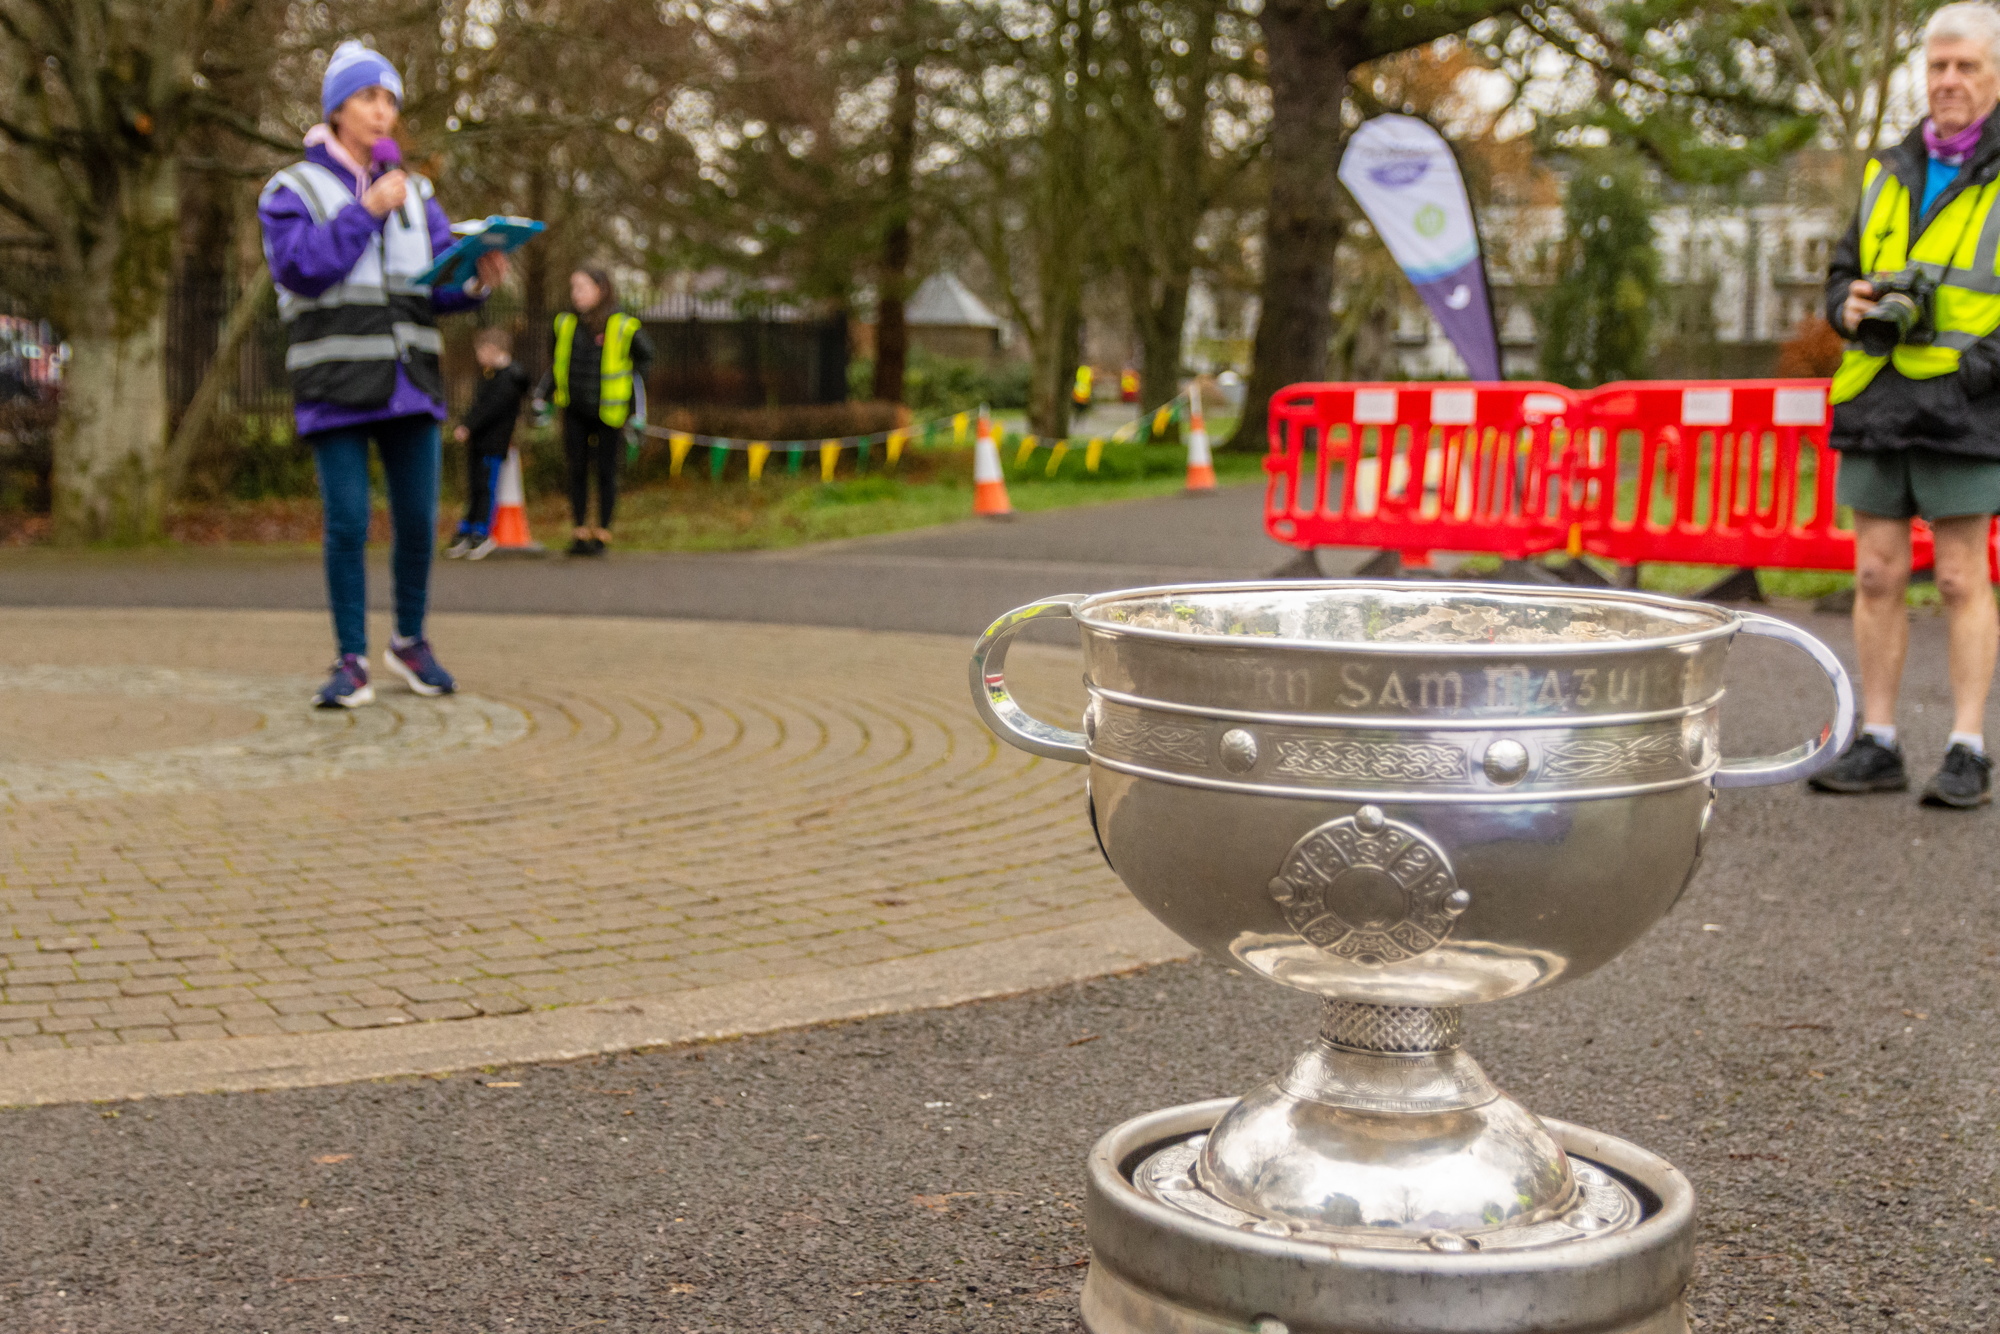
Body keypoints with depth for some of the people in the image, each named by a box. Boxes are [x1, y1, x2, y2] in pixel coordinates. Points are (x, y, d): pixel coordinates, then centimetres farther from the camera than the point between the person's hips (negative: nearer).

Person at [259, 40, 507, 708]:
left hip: (409, 380, 4)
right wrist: (365, 211, -14)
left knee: (418, 520, 4)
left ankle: (410, 641, 24)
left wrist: (476, 280, -12)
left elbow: (438, 284, 10)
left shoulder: (413, 191, 16)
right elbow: (299, 266, -13)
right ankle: (351, 661, 3)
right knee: (347, 525, -8)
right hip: (335, 386, -4)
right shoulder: (292, 189, 3)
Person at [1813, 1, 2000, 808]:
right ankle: (1878, 746, 12)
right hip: (1876, 400, 5)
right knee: (1877, 575, 5)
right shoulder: (1890, 171, 16)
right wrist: (1851, 306, 1)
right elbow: (1843, 269, 22)